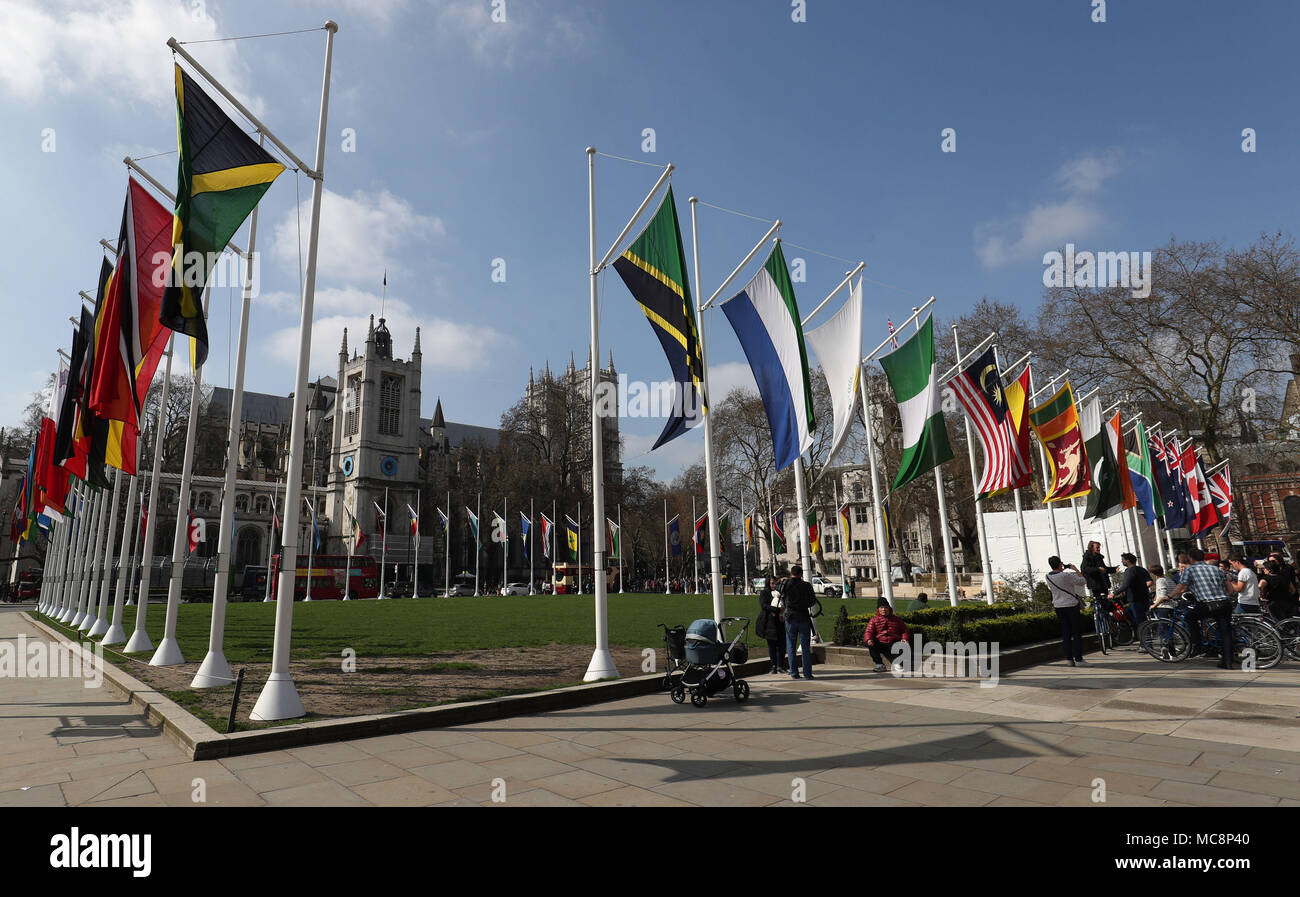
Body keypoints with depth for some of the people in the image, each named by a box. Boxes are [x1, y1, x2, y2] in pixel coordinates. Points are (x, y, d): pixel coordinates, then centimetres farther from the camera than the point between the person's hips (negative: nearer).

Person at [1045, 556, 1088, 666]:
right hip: (1071, 606, -5)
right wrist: (1075, 569, 1)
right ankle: (1078, 659, 1)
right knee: (1077, 633, 2)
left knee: (1065, 633, 10)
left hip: (1058, 607, 5)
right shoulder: (1066, 575, -18)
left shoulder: (1048, 576, -1)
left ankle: (1069, 658, 10)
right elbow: (1083, 581, -11)